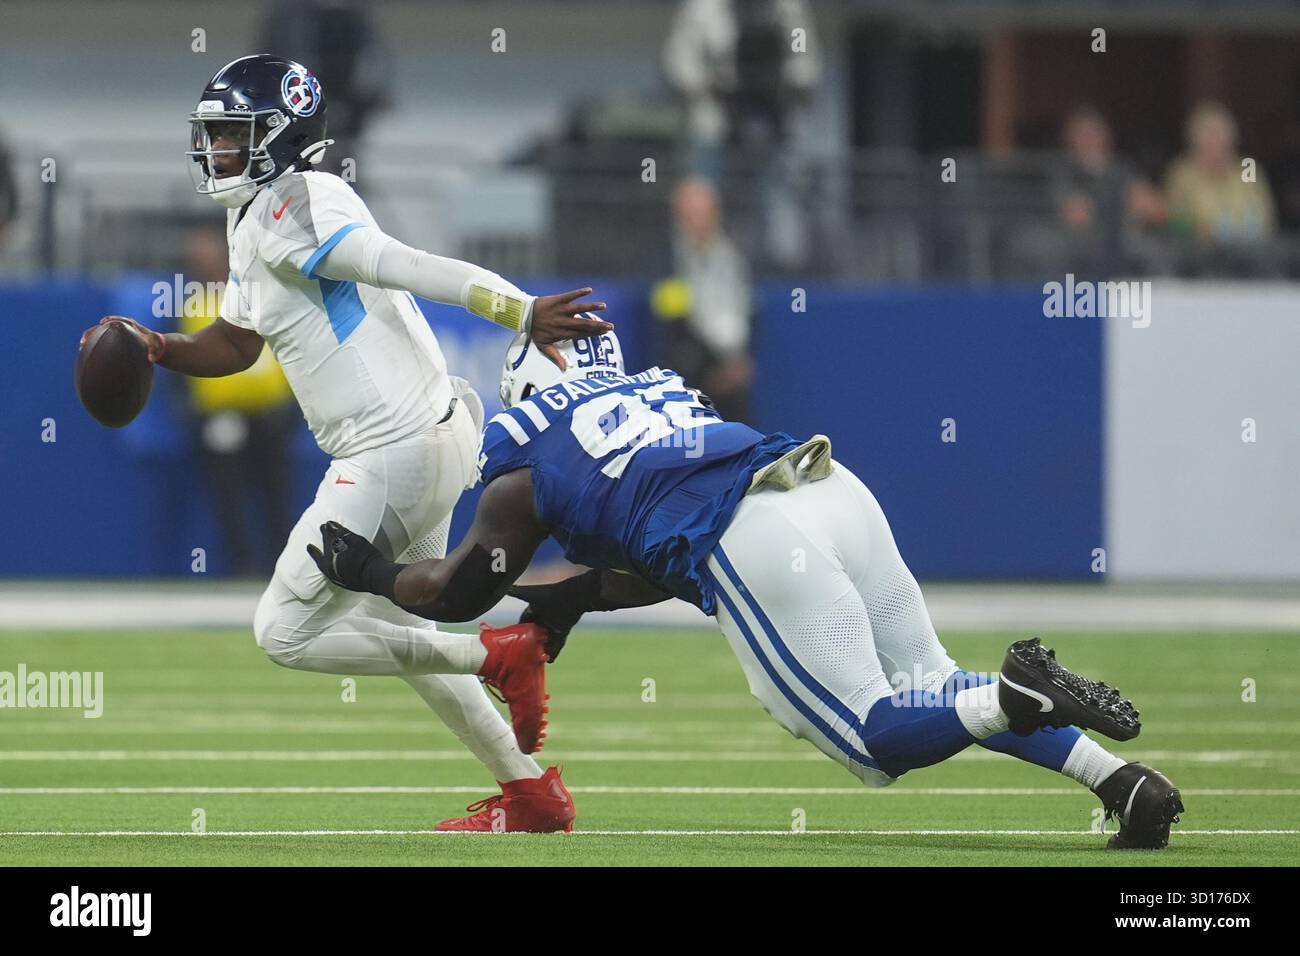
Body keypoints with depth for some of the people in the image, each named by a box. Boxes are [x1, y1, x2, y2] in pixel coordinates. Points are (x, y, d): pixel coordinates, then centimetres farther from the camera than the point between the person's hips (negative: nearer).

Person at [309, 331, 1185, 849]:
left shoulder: (525, 460, 18)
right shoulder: (662, 393, 36)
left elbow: (458, 595, 27)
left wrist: (370, 571, 44)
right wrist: (577, 594, 48)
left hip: (759, 547, -7)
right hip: (841, 493, 7)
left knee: (874, 742, -1)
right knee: (932, 696, 16)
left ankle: (1016, 699, -28)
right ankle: (1122, 781, -3)